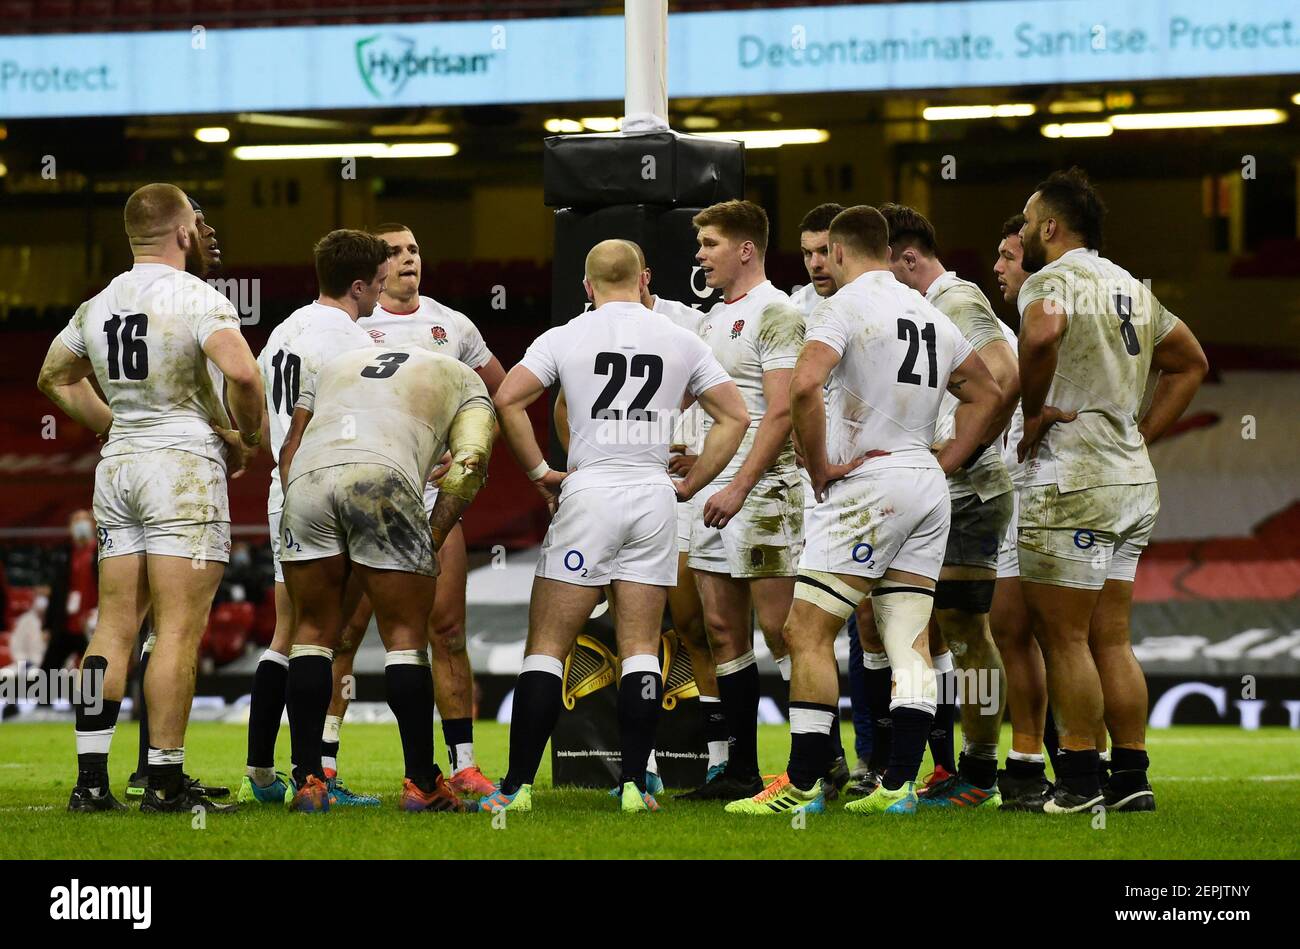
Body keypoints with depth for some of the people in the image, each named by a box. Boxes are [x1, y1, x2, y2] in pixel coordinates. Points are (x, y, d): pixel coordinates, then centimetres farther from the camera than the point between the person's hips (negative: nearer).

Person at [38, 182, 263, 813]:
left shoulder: (97, 306, 11)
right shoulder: (195, 299, -10)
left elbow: (54, 379, 27)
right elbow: (241, 374, -25)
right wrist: (248, 437, -7)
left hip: (118, 471, 6)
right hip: (184, 466, -6)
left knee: (115, 626, 7)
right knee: (179, 631, -5)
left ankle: (90, 779, 4)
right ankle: (166, 781, -7)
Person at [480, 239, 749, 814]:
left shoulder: (564, 339, 1)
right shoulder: (681, 342, 8)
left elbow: (507, 400, -9)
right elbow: (734, 416, 8)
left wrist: (539, 472, 0)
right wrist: (691, 483, 12)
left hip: (589, 492, -2)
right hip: (654, 497, 2)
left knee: (547, 645, 1)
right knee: (641, 649, 6)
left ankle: (518, 785, -4)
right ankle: (634, 784, -1)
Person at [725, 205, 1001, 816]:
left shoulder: (844, 306, -7)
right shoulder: (930, 314, 17)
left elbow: (805, 386, -23)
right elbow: (986, 393, 25)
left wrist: (820, 466, -12)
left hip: (867, 486, -7)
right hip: (928, 489, 7)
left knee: (807, 632, -4)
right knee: (909, 642, 5)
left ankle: (804, 784, -8)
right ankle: (900, 784, -1)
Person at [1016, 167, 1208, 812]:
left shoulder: (1053, 281, -9)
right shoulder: (1133, 289, 18)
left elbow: (1042, 332, -33)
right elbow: (1190, 363, 29)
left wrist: (1033, 416, -19)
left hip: (1071, 482, -8)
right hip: (1133, 481, 8)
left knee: (1063, 637, -3)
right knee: (1111, 640, 11)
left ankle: (1081, 778, -3)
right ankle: (1131, 778, 10)